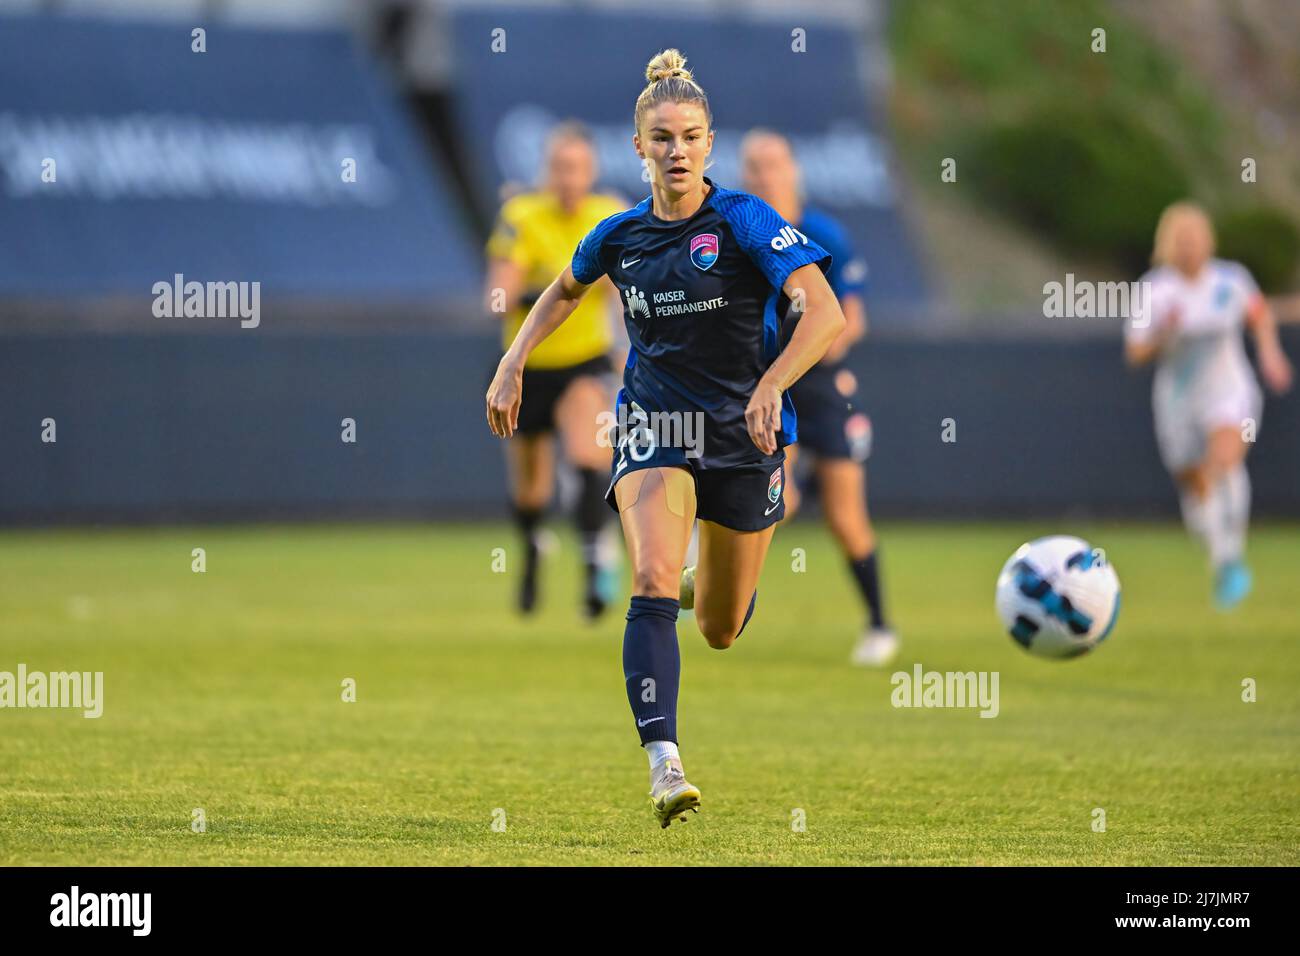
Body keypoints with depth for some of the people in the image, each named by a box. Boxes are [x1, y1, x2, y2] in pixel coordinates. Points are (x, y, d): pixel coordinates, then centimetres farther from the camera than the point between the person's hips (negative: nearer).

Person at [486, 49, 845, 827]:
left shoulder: (745, 221, -13)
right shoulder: (620, 236, 1)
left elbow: (826, 313, -24)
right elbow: (564, 292, 24)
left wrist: (770, 388, -38)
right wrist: (513, 364, 12)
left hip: (744, 435, -1)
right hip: (655, 426, 1)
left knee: (720, 630, 12)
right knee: (653, 581, -26)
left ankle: (708, 583, 52)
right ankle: (664, 763, -33)